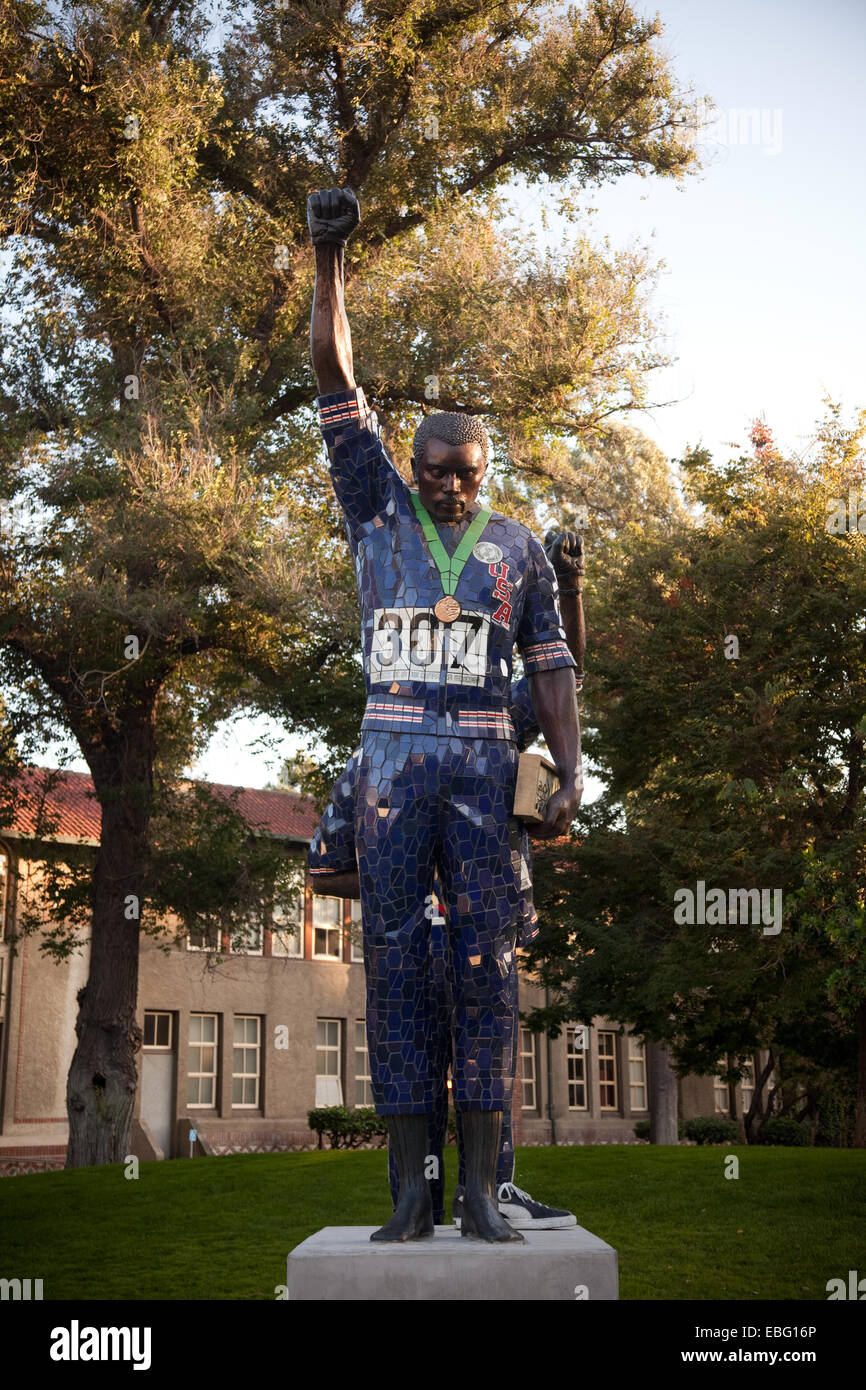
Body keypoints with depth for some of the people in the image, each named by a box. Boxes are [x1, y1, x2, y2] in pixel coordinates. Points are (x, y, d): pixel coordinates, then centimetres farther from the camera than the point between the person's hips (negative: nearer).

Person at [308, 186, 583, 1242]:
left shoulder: (518, 549, 12)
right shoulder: (378, 511, 11)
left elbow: (550, 668, 10)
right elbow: (336, 383, 7)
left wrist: (570, 774, -2)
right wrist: (329, 262, 1)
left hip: (485, 768, 0)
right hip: (393, 760, 0)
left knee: (485, 965, -3)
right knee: (395, 964, -2)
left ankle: (481, 1191, 1)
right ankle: (410, 1193, 2)